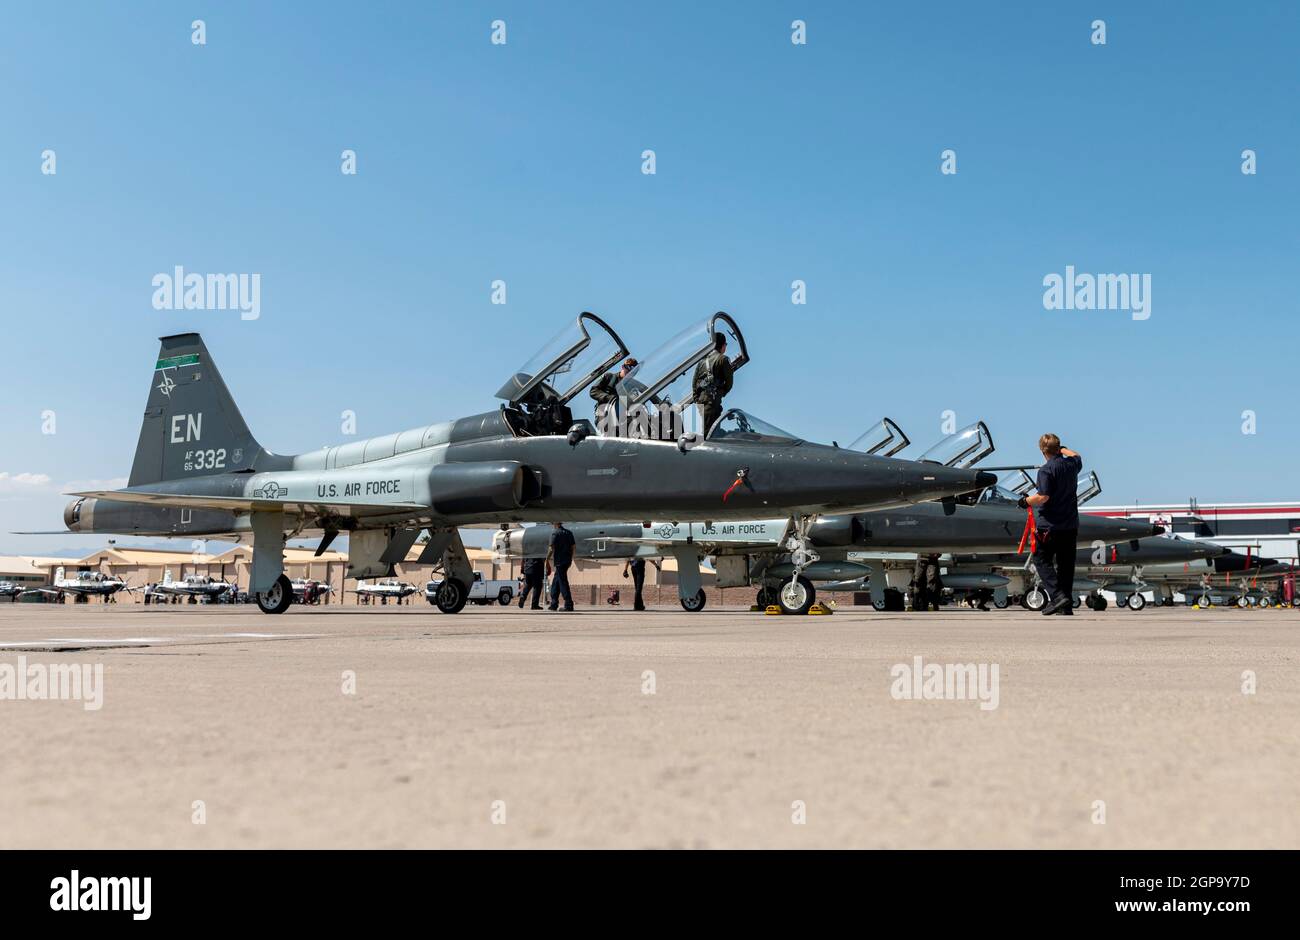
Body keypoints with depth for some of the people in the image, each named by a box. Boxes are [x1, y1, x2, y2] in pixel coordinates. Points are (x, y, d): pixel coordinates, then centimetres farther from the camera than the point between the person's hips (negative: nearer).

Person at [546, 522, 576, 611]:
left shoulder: (555, 534, -10)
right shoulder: (569, 533, 10)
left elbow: (551, 549, -14)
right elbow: (573, 546, 12)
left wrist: (547, 560, -4)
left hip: (559, 561, -7)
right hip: (567, 560, 7)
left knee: (563, 582, -6)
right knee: (555, 582, 17)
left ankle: (569, 605, -8)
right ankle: (554, 603, 19)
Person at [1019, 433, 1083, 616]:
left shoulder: (1046, 470, -15)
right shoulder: (1072, 464, 6)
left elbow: (1043, 497, -21)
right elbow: (1076, 456, 31)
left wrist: (1026, 501, -5)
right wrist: (1061, 448, 45)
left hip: (1050, 525, -6)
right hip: (1071, 525, 6)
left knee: (1042, 560, 5)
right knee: (1066, 564, 11)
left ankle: (1057, 595, -11)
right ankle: (1067, 605, 13)